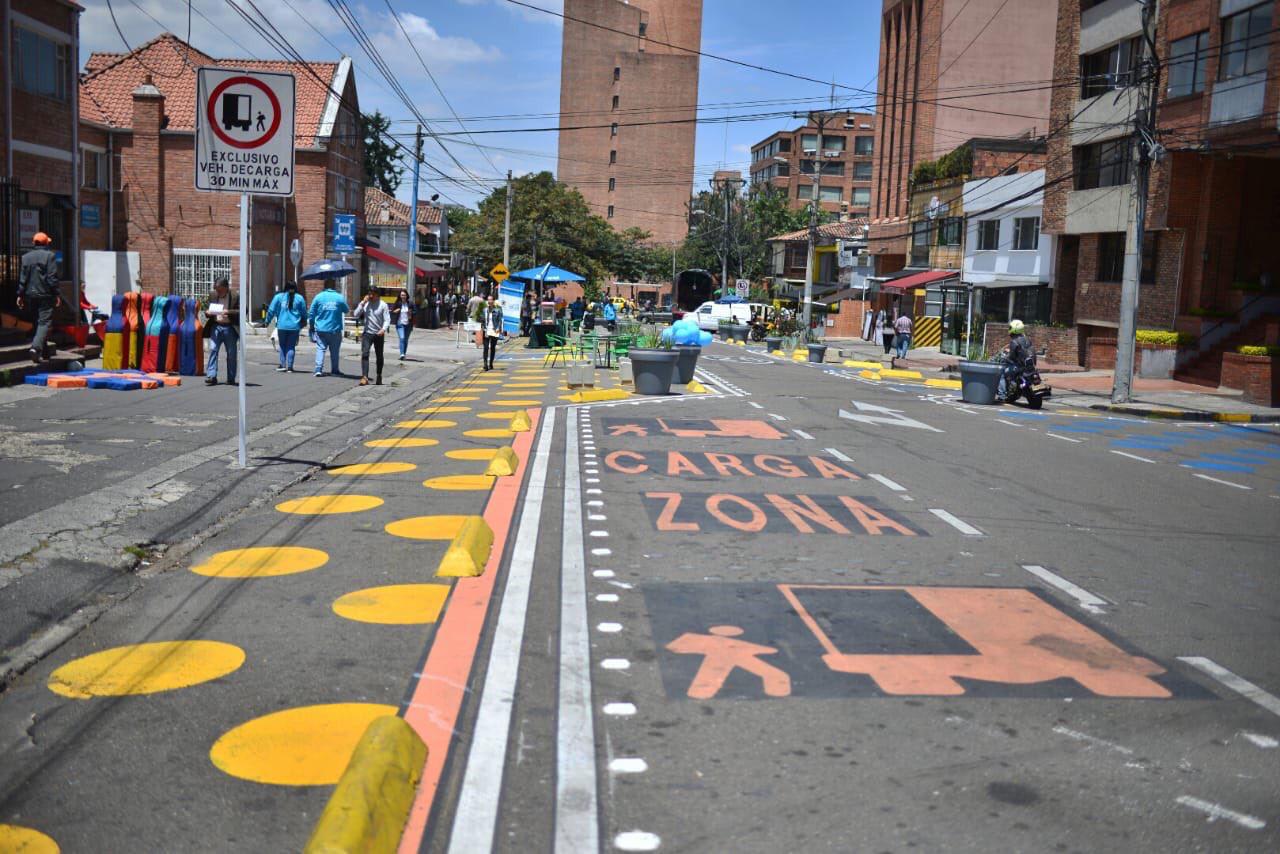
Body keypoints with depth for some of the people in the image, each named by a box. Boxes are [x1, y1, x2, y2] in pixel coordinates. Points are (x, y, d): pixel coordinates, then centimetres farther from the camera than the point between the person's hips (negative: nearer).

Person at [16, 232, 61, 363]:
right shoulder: (50, 256, -7)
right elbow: (52, 277, -11)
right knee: (45, 322, -7)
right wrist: (57, 295, -7)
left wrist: (20, 294, 10)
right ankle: (36, 347, -26)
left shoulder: (26, 256, 7)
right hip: (45, 295, -5)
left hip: (30, 295, 5)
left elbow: (23, 277, 7)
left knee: (37, 321, 15)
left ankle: (41, 351, 21)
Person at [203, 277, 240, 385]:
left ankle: (231, 378, 15)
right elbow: (208, 310, 19)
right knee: (212, 350, -9)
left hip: (230, 328, -3)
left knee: (231, 354, 5)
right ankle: (211, 376, -10)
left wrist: (229, 312, -22)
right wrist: (207, 312, -5)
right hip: (216, 326, 3)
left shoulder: (235, 296, -5)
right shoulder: (212, 295, 8)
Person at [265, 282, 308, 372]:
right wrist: (304, 323, 23)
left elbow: (271, 310, 0)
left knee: (283, 345, 13)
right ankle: (289, 366, 2)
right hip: (294, 326, 0)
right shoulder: (300, 298, 1)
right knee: (291, 346, 6)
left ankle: (283, 364, 7)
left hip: (282, 326, 0)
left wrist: (268, 321, 11)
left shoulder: (279, 297, 0)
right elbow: (304, 312, 8)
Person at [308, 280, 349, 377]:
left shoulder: (318, 296, -2)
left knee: (320, 349, 1)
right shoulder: (340, 297, -3)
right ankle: (335, 370, 18)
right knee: (334, 351, 11)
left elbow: (311, 314, 1)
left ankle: (318, 369, -10)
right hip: (335, 330, 0)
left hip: (320, 329, 0)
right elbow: (346, 311, 10)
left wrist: (312, 325, 13)